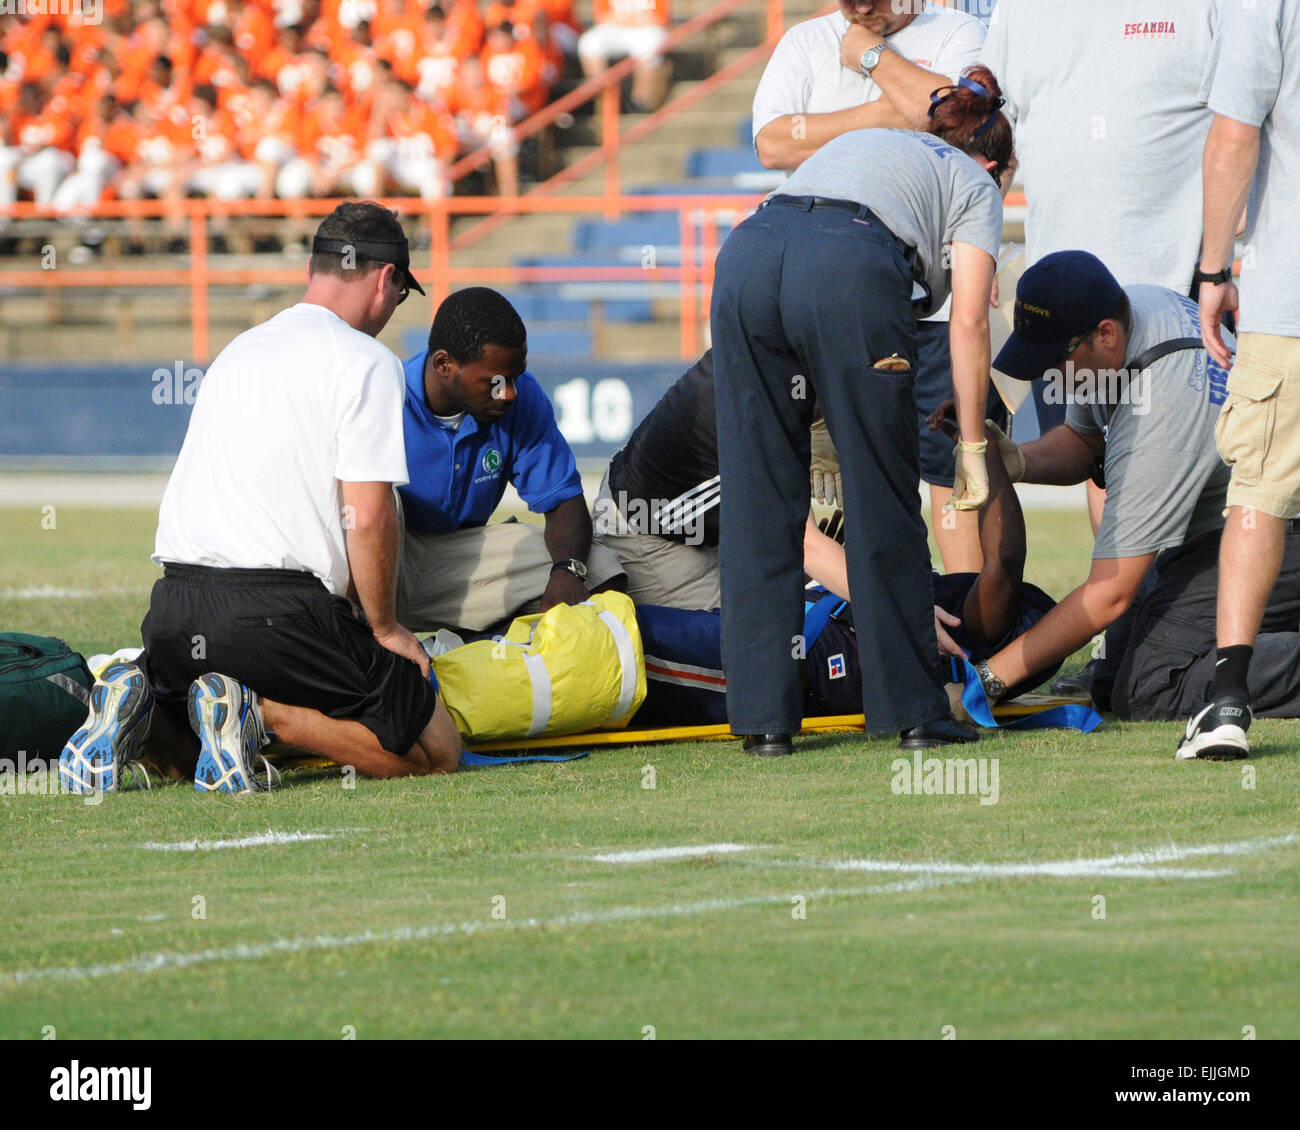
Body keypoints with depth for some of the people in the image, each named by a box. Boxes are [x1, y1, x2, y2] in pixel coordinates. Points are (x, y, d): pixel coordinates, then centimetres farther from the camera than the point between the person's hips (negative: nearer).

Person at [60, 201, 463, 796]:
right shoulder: (367, 362, -4)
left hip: (173, 606, 7)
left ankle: (141, 705, -2)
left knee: (190, 755, 32)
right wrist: (383, 628, 1)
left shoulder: (237, 350, 21)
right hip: (278, 607, -7)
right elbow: (366, 516, -12)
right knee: (436, 750, -1)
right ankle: (257, 707, -15)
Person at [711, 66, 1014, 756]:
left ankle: (762, 714, 9)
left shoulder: (860, 142, 40)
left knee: (757, 502, 9)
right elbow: (968, 322, 12)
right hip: (848, 271, -4)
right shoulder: (975, 185, 26)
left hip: (744, 252, 4)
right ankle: (912, 710, 11)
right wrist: (972, 446, 16)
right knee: (884, 508, 7)